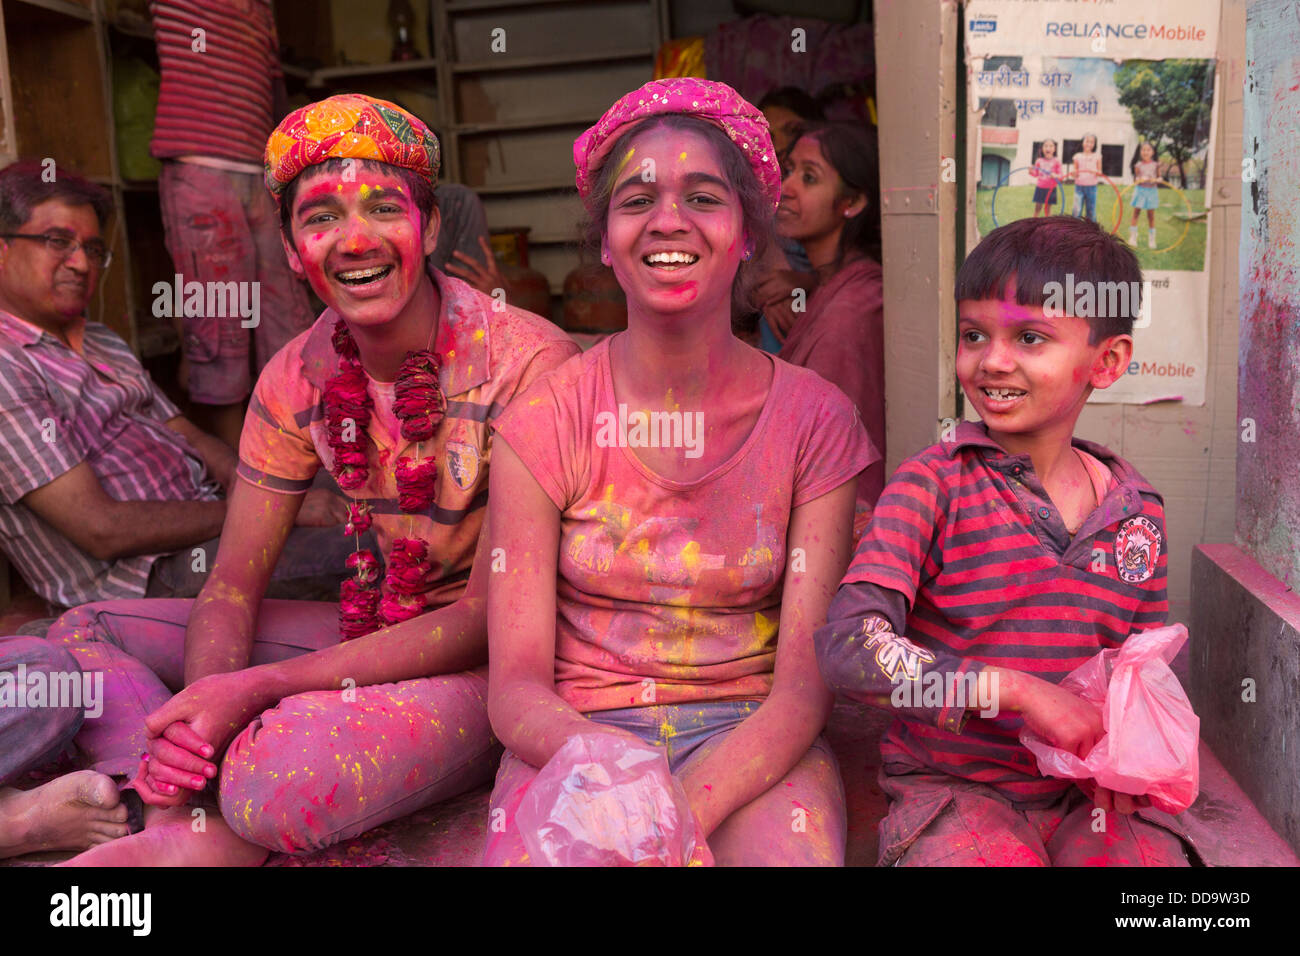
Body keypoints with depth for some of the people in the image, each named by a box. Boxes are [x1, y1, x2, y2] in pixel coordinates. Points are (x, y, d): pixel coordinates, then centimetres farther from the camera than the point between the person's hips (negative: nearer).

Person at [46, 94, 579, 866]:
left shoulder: (526, 363, -20)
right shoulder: (299, 377, -1)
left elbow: (492, 619, -20)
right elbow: (233, 584, 1)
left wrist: (255, 688, -25)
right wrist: (205, 703, -23)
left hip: (496, 666, -6)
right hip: (376, 633, 6)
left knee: (285, 761, -36)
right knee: (87, 630, 0)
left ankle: (197, 845, -6)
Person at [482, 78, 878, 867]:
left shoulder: (815, 419, -3)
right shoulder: (544, 420, -4)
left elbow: (806, 683, -7)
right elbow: (515, 684, -6)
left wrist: (683, 813, -24)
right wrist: (597, 762, -28)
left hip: (749, 737, 1)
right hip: (575, 734, 0)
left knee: (795, 847, -29)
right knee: (544, 842, -30)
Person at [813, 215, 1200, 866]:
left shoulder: (1138, 512, 5)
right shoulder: (932, 483, -9)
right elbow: (846, 648, -20)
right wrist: (1018, 690, -25)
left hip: (1087, 793, 4)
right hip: (952, 784, -4)